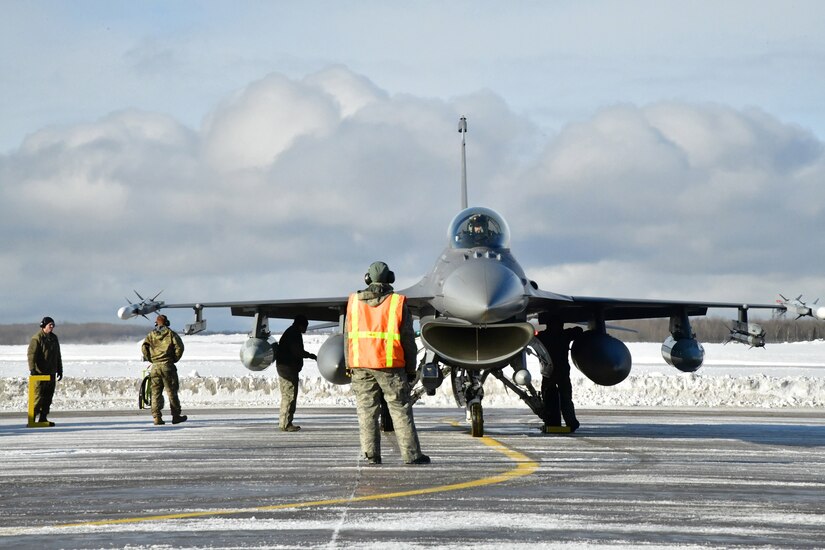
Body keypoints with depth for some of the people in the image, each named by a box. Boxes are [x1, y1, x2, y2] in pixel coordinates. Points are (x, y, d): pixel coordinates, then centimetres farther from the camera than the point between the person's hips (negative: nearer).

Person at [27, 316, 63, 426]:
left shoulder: (54, 338, 16)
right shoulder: (37, 338, -9)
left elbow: (58, 355, 24)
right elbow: (31, 354, -18)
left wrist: (60, 370, 22)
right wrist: (32, 369, -29)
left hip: (51, 373, 8)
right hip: (40, 373, -8)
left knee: (48, 396, 9)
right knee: (38, 396, -11)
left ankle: (43, 418, 15)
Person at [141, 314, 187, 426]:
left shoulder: (151, 335, 9)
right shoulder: (171, 334, 2)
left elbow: (144, 348, -3)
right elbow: (179, 347, -8)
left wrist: (151, 359, 8)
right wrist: (175, 359, 5)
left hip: (155, 366, 2)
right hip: (168, 366, -2)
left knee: (156, 393, 5)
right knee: (172, 392, 4)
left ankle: (157, 417, -1)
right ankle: (176, 416, 7)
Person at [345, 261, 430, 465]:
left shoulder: (354, 301, 7)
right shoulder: (398, 303, -2)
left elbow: (348, 336, 8)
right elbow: (408, 338, 0)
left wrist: (349, 365, 13)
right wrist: (411, 368, 7)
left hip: (361, 364, 2)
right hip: (390, 364, -2)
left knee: (367, 410, 5)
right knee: (401, 410, 2)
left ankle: (371, 454, 1)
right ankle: (411, 454, 2)